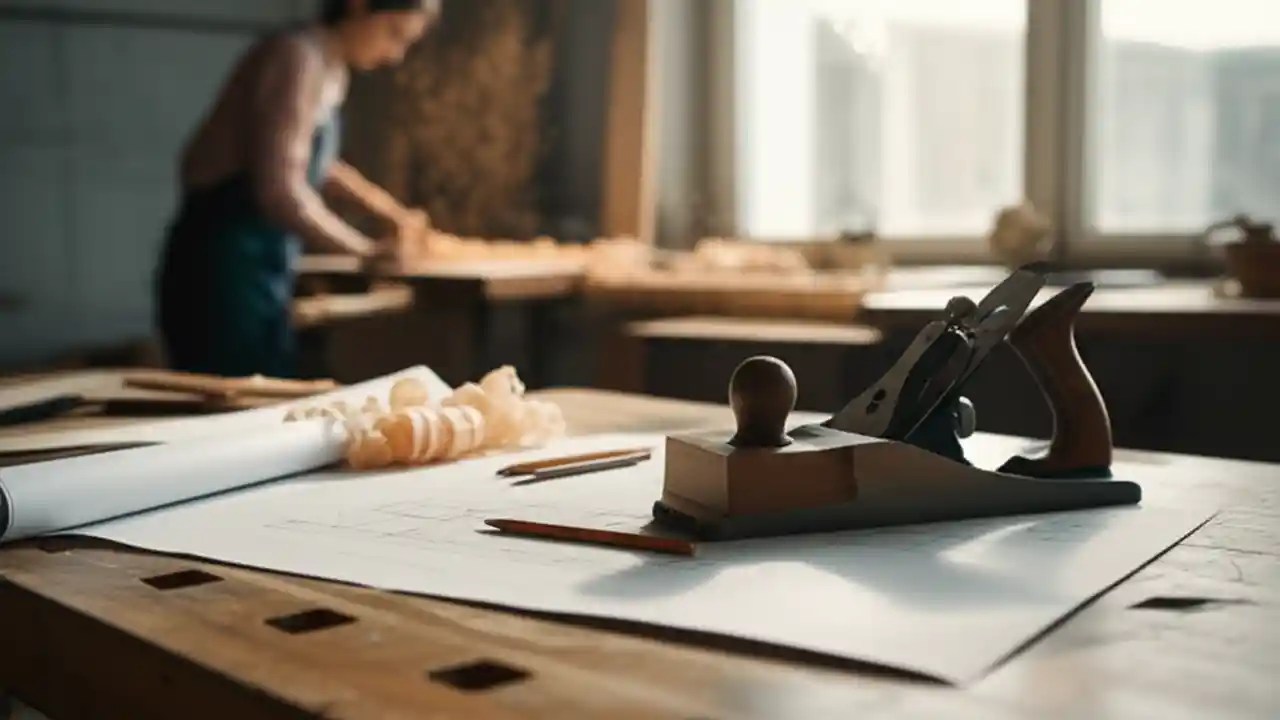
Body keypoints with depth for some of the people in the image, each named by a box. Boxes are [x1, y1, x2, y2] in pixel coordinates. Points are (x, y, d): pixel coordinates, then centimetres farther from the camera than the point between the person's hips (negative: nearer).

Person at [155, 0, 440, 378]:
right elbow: (281, 190, -24)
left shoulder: (327, 66, 13)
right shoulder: (300, 58, -15)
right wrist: (368, 250, -14)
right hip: (222, 269, -9)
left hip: (257, 270, 9)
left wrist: (388, 209, 29)